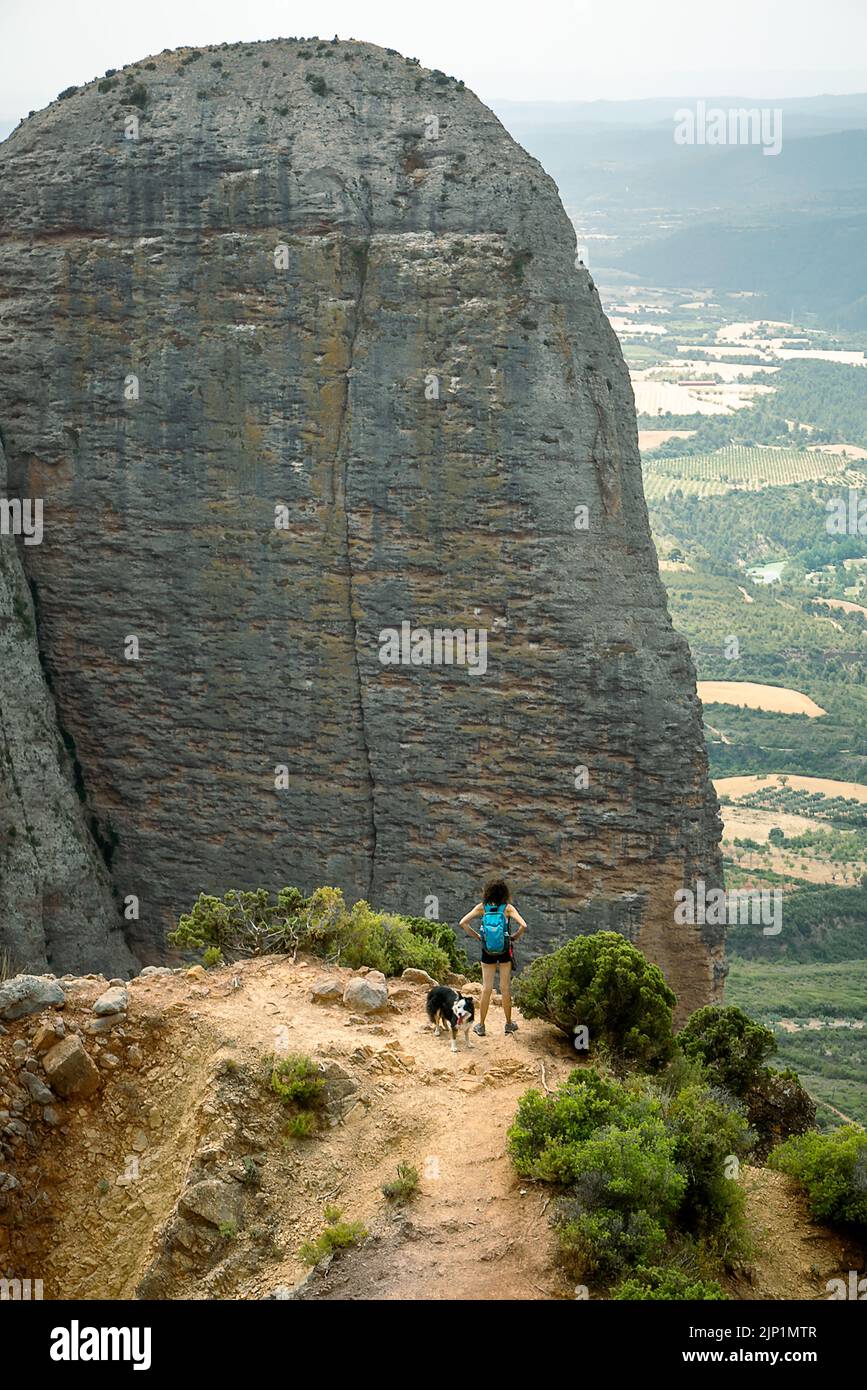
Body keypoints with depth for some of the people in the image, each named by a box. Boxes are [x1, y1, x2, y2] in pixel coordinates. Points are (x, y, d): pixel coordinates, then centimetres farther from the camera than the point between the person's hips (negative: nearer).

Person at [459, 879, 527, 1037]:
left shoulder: (482, 907, -10)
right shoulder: (508, 908, -14)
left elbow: (463, 923, -15)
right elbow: (523, 926, -24)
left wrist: (476, 936, -3)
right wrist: (515, 936, -5)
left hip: (487, 953, 1)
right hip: (505, 952, -1)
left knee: (486, 988, 10)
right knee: (505, 988, 12)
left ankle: (481, 1026, 16)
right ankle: (508, 1024, 22)